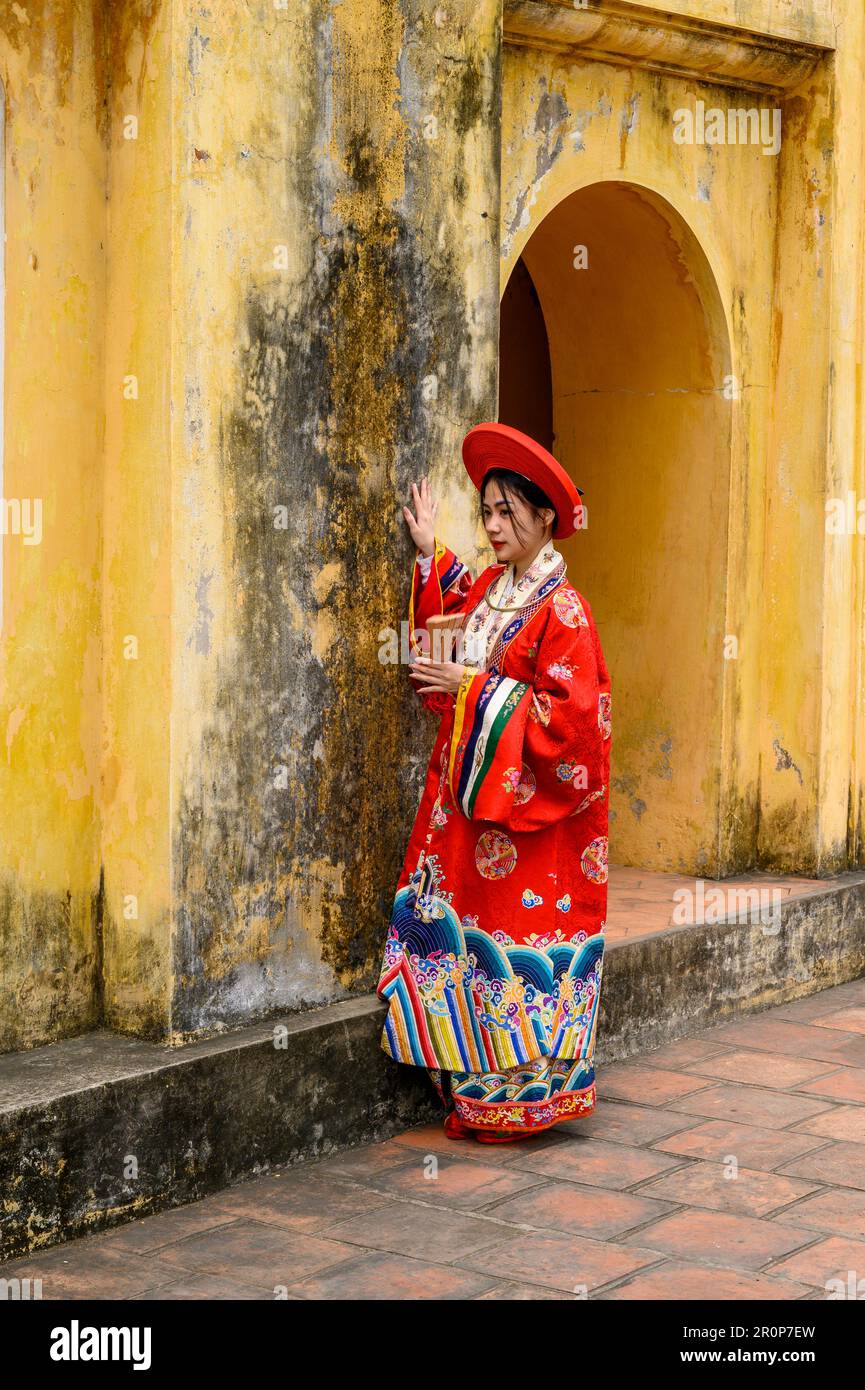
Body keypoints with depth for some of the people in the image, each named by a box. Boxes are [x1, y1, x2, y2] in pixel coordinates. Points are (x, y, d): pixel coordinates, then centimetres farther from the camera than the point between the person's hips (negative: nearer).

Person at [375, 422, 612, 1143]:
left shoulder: (562, 610, -12)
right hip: (467, 797, 7)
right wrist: (430, 555, 21)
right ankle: (474, 1095, 18)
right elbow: (440, 639, 27)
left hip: (527, 805, -7)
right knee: (465, 936, 8)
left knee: (516, 948, -1)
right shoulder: (483, 591, 11)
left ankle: (518, 1101, 11)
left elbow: (569, 715, -18)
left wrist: (477, 691, -18)